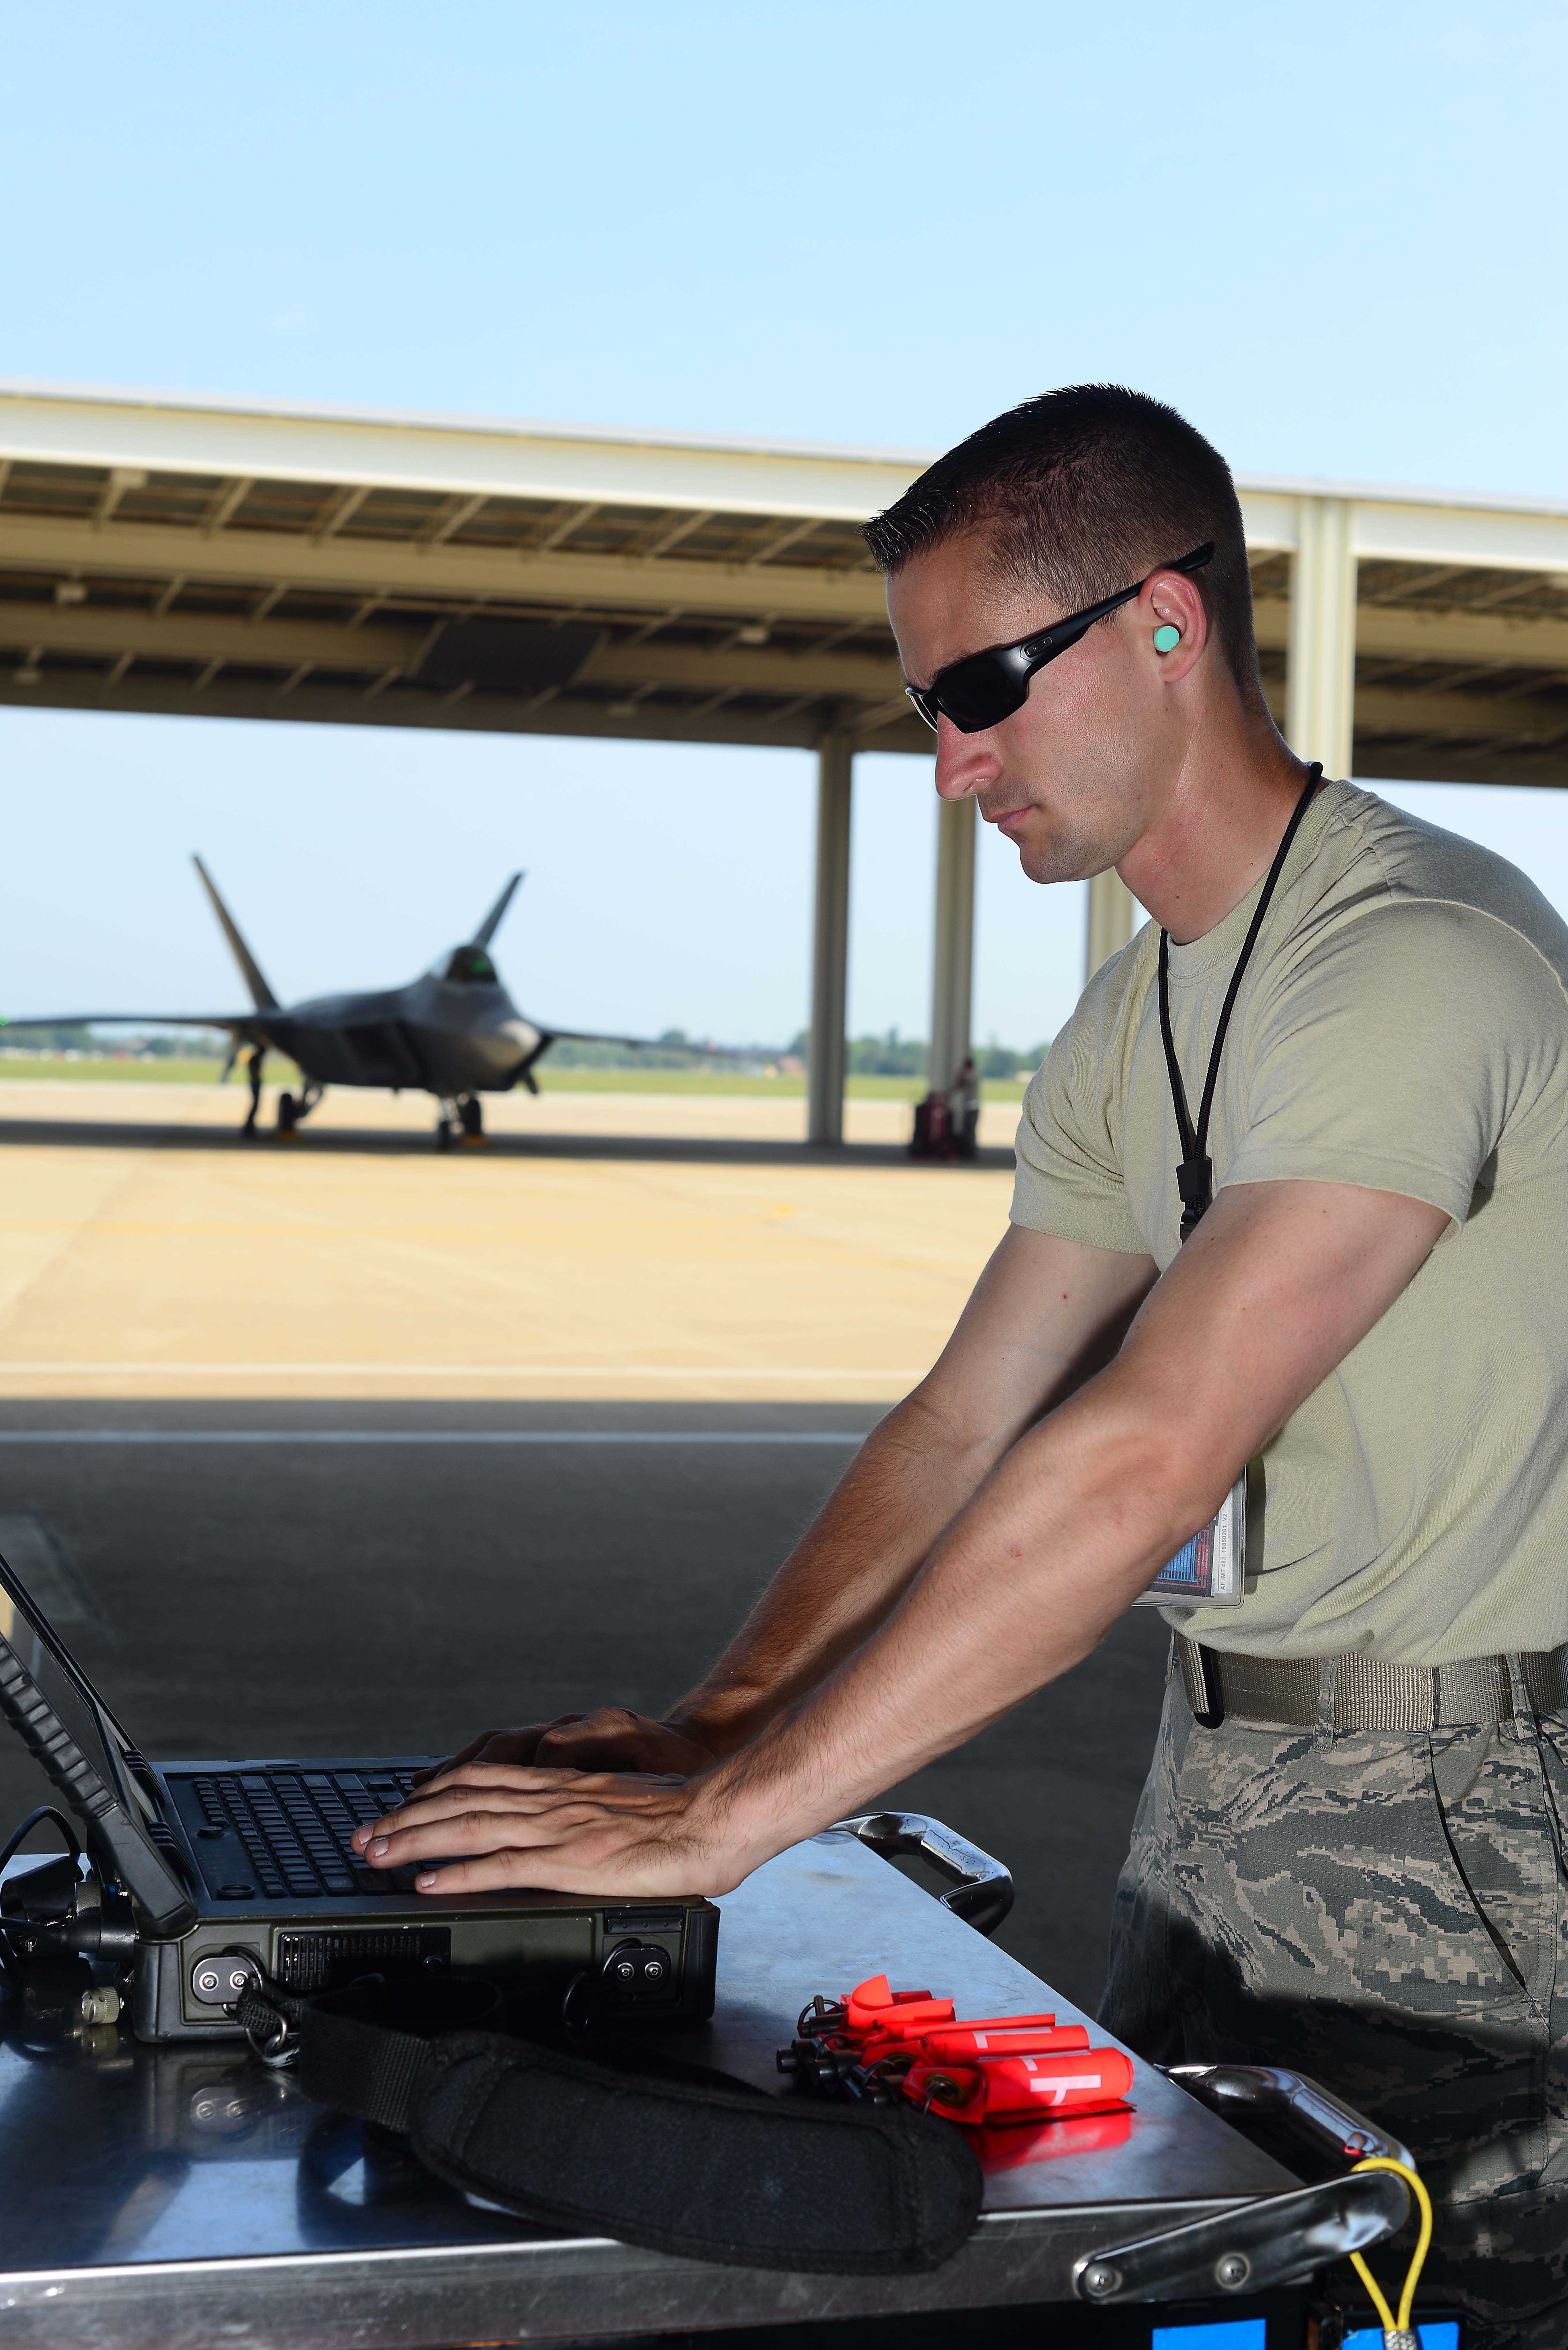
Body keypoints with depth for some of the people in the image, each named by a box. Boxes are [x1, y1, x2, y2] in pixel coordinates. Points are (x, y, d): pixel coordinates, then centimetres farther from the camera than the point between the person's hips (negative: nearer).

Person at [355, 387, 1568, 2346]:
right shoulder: (1122, 1038, 9)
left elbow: (1142, 1462, -29)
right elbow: (965, 1431, 9)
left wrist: (725, 1820, -29)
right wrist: (707, 1728, -4)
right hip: (1220, 1766, 8)